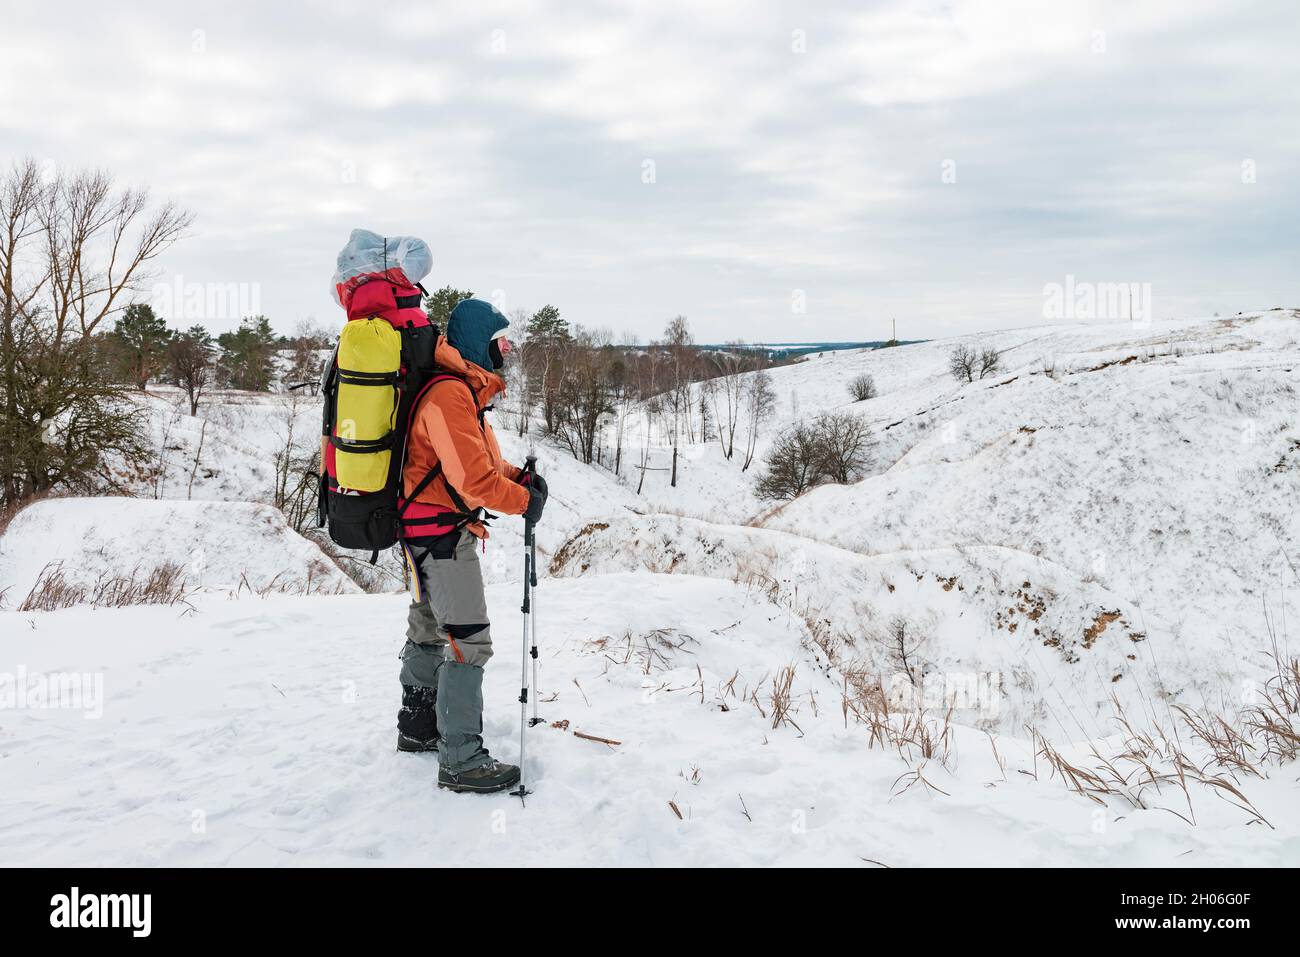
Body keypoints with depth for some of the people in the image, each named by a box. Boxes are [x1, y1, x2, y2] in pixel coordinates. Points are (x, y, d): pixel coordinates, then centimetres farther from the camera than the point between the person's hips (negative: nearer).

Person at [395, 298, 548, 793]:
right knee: (469, 642, -9)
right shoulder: (449, 395, -21)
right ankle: (461, 761, -2)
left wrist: (520, 476, 2)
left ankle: (418, 728, 38)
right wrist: (525, 500, -13)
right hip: (442, 533, -11)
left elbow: (482, 458, 18)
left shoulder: (465, 390, 13)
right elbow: (473, 479, -26)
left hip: (432, 530, 11)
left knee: (430, 630, 22)